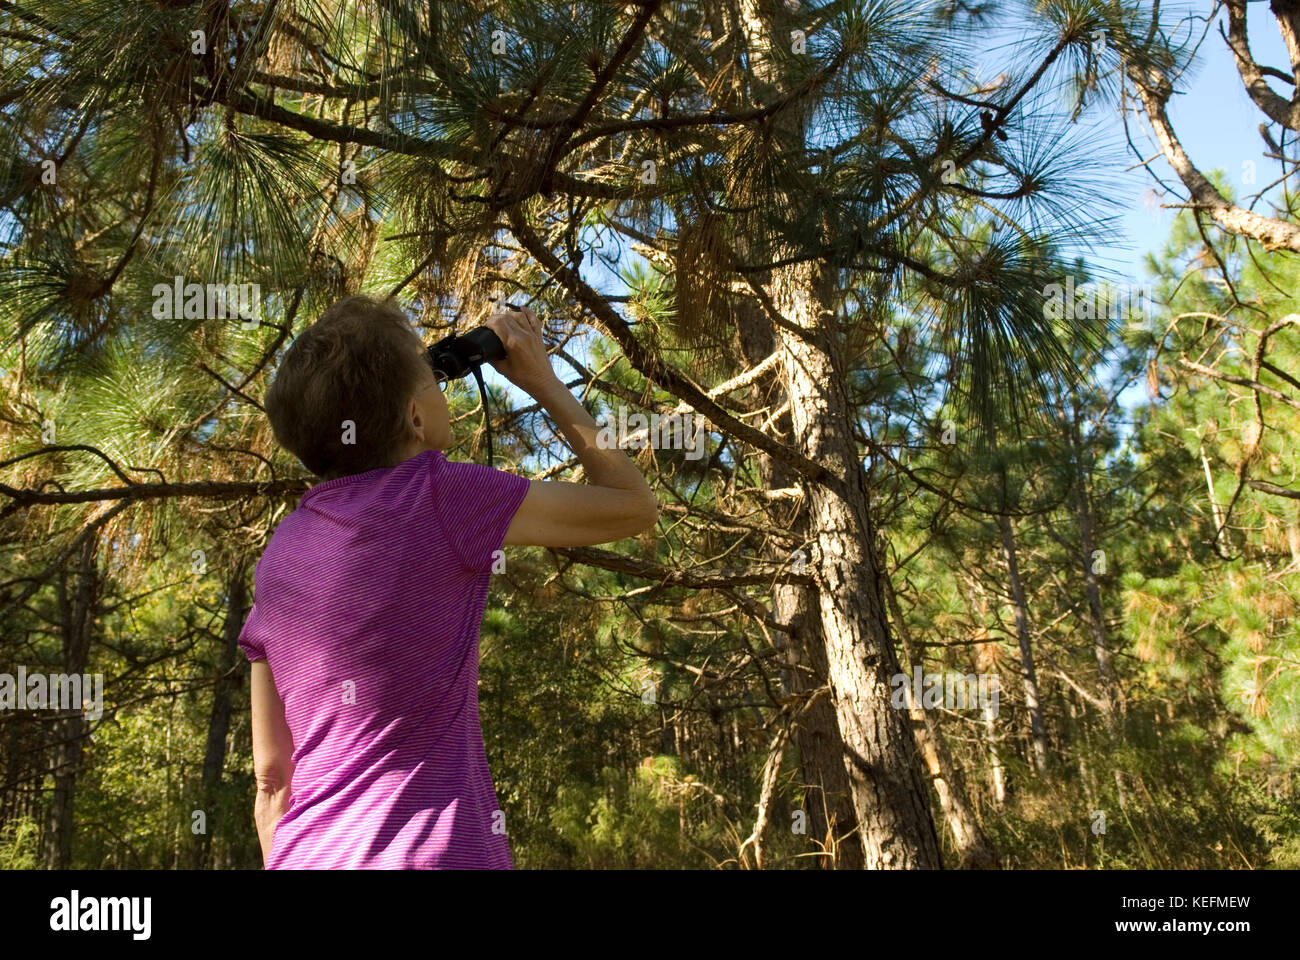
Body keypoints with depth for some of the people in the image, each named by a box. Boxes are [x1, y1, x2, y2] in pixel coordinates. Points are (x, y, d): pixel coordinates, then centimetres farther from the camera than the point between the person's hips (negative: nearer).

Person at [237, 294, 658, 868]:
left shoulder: (277, 560, 7)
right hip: (436, 852, -6)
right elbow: (634, 507, 0)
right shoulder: (439, 499, -10)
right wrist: (544, 382, 8)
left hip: (309, 853, 6)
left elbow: (272, 779, 10)